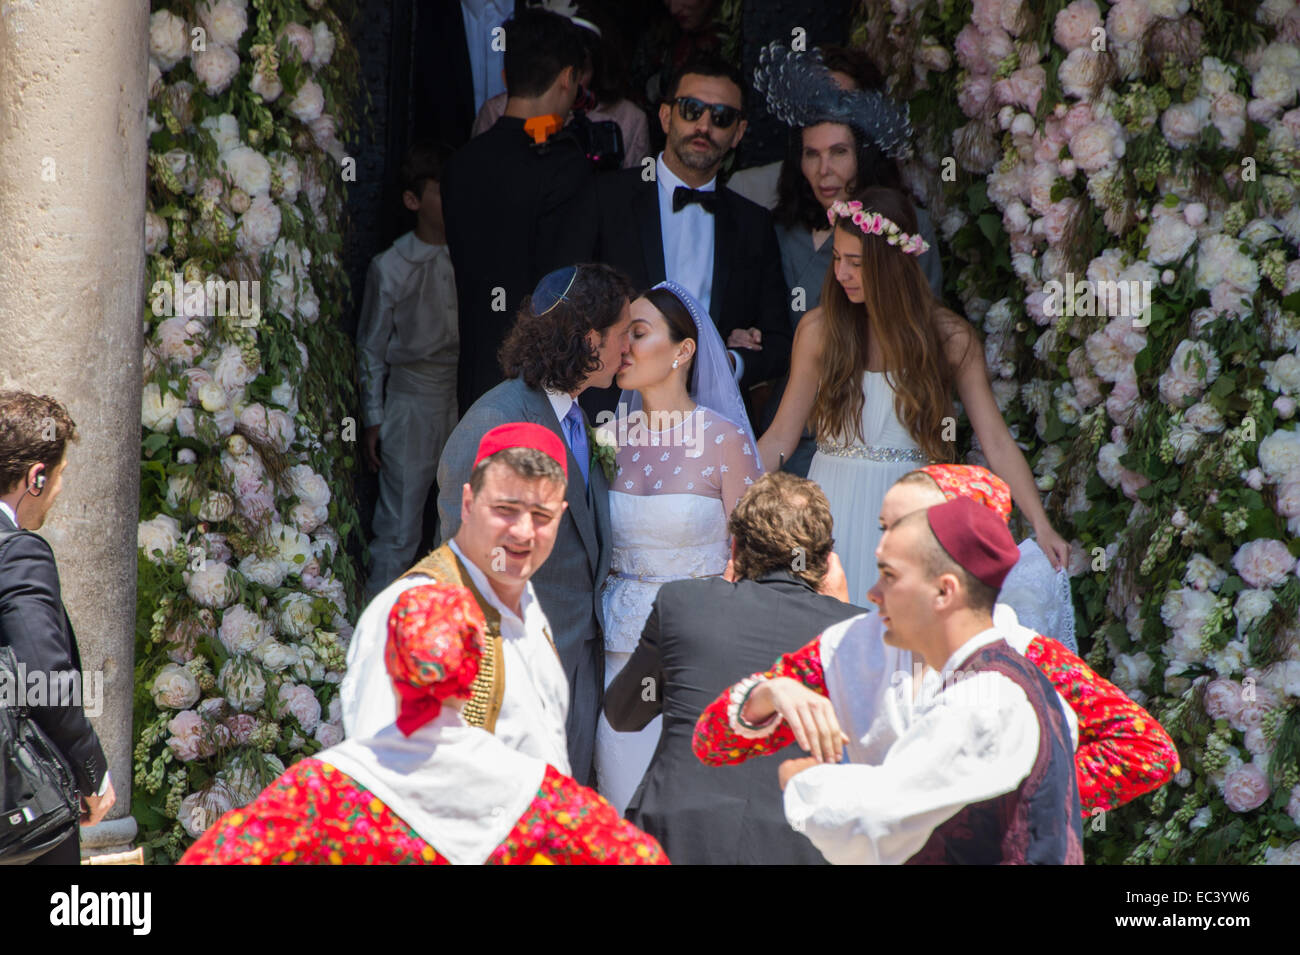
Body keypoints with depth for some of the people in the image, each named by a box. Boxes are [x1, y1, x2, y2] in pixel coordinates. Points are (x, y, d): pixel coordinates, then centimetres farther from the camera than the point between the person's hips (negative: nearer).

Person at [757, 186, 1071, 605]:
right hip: (836, 511, 1)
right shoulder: (819, 330, 1)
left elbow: (996, 442, -3)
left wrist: (1041, 527, -12)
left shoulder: (949, 338, -1)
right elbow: (781, 436, 5)